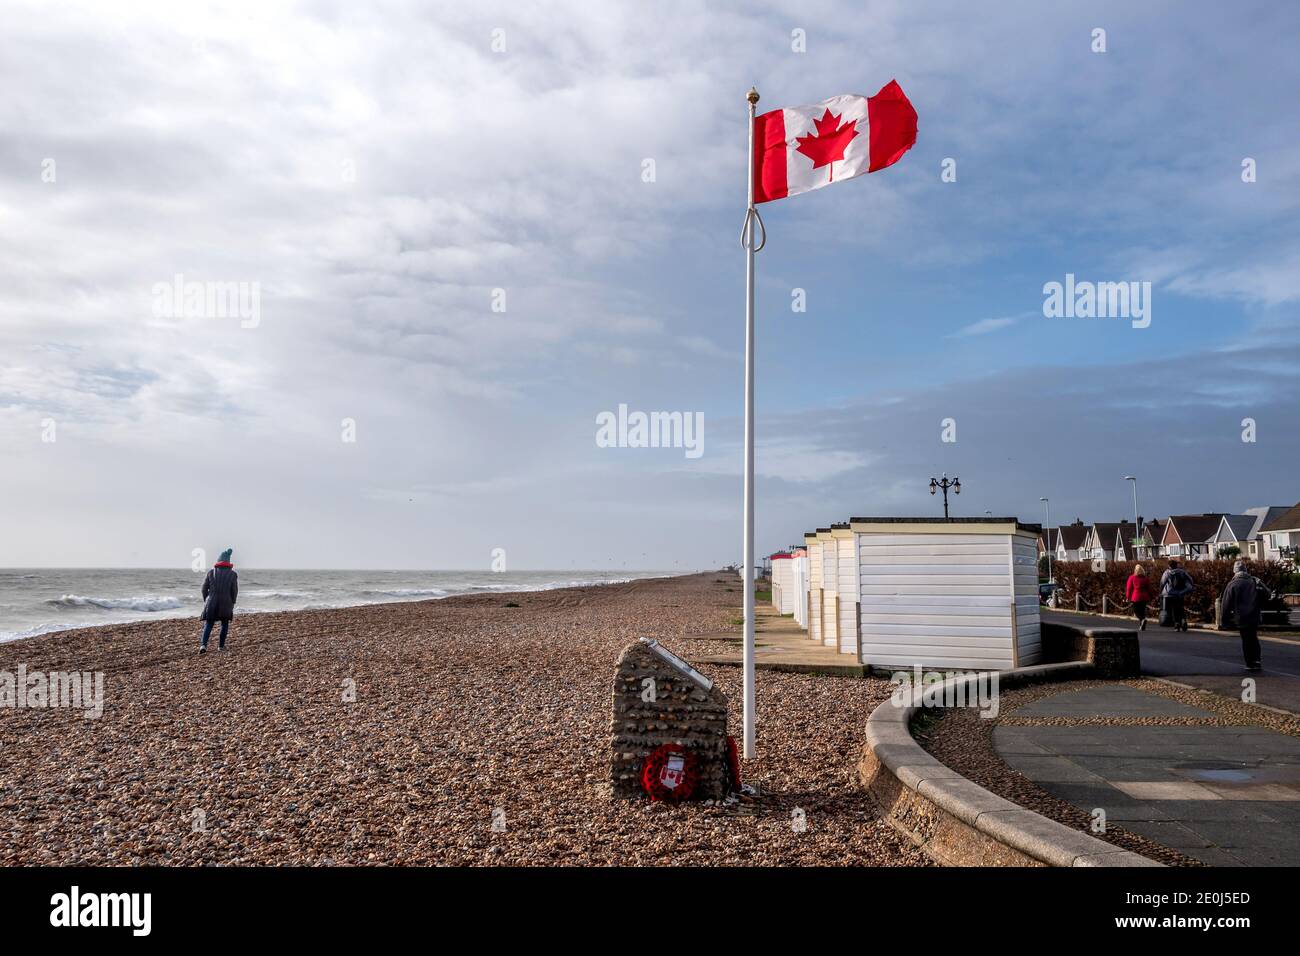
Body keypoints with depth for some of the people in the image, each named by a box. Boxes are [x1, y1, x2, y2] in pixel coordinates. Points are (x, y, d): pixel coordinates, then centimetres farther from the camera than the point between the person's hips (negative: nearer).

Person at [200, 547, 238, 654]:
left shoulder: (211, 573, 3)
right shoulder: (232, 574, -2)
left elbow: (204, 588, 6)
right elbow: (234, 591, -1)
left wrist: (206, 600, 19)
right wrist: (232, 603, 13)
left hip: (211, 602, 1)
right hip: (226, 603, -1)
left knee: (208, 624, 3)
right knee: (225, 624, 15)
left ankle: (203, 645, -15)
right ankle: (221, 645, 14)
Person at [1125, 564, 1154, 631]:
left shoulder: (1132, 577, -3)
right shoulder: (1146, 578, 5)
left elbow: (1129, 588, -2)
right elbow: (1149, 588, 6)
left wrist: (1127, 597, 4)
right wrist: (1151, 596, 14)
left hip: (1135, 597, -3)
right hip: (1144, 597, 3)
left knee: (1136, 611, 6)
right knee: (1142, 611, 13)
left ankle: (1143, 620, -23)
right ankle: (1142, 626, 8)